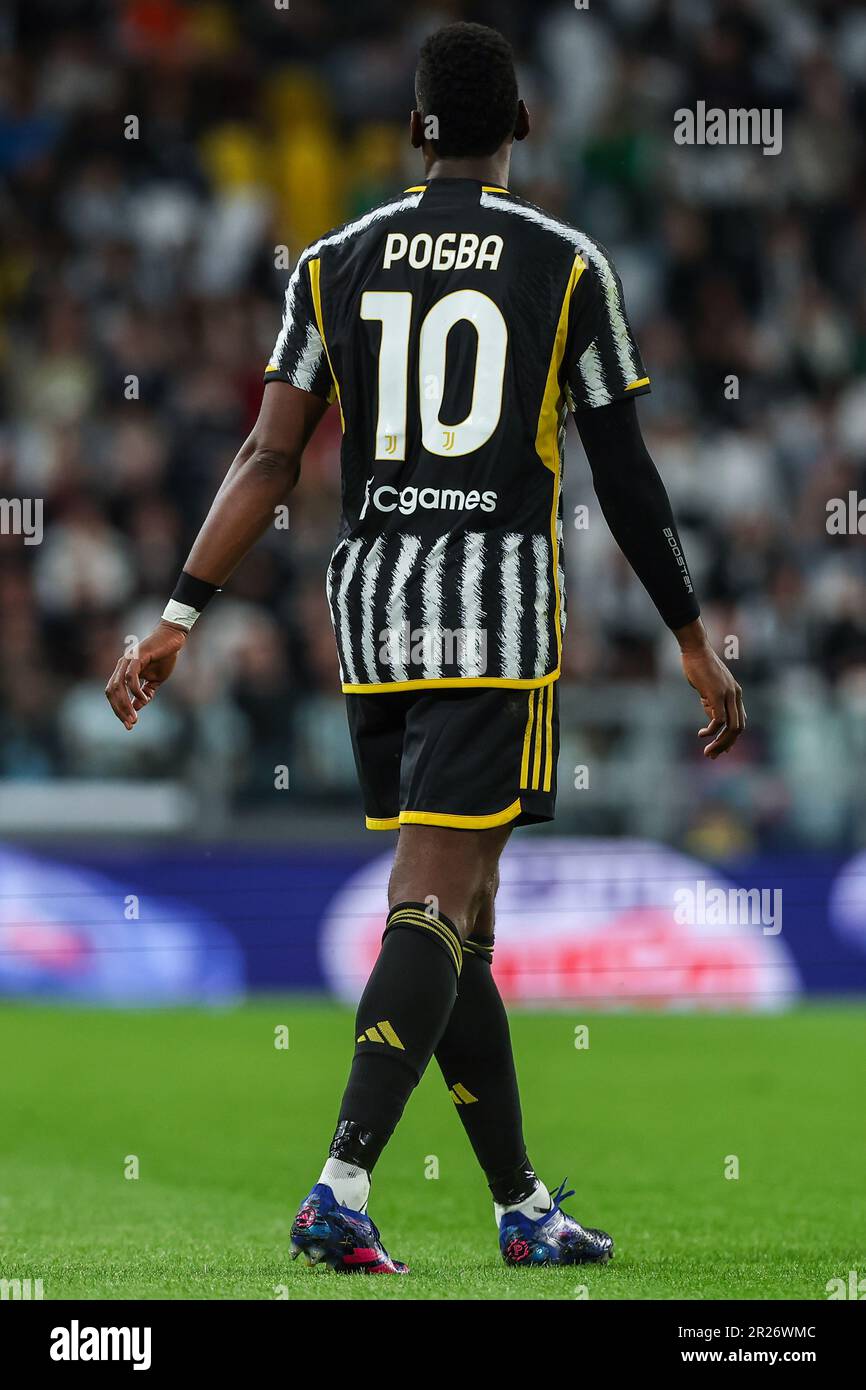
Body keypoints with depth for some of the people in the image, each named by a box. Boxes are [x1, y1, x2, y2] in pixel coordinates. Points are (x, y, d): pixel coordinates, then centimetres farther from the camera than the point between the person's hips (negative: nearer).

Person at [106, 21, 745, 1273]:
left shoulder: (337, 263, 7)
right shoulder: (568, 266, 1)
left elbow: (269, 460, 0)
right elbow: (627, 478, 2)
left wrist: (179, 619, 1)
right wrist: (695, 643, 11)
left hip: (370, 604, 4)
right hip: (500, 605, -4)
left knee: (457, 921, 12)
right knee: (434, 905, -10)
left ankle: (524, 1208, 18)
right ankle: (342, 1189, -25)